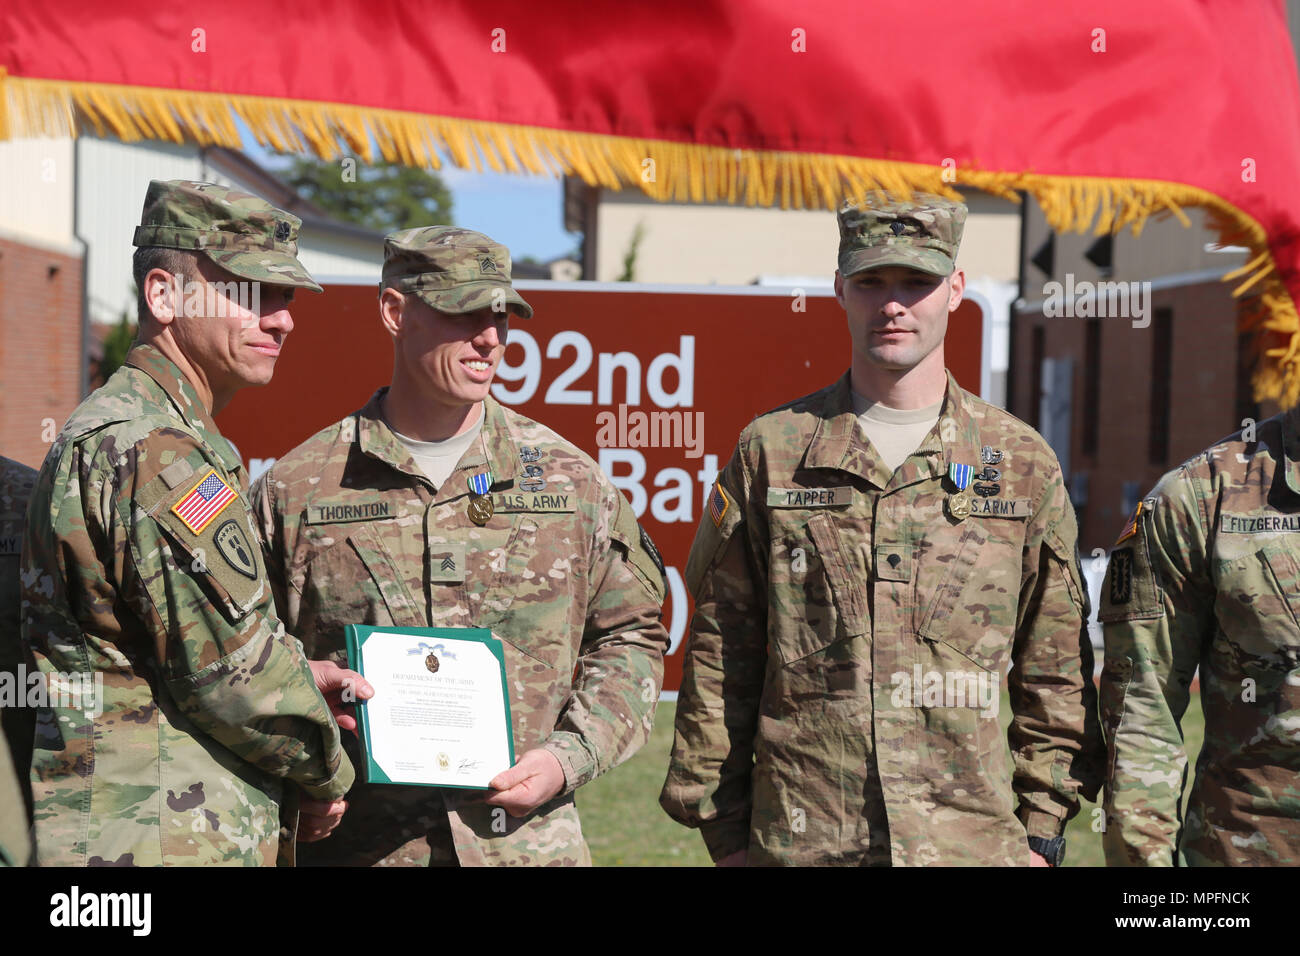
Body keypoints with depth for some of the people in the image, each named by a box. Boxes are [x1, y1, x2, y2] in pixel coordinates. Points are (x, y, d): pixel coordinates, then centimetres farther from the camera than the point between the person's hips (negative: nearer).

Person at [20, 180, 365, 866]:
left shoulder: (100, 427, 15)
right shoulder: (157, 451, -18)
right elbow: (233, 670, -19)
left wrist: (297, 676, 5)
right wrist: (326, 772, -3)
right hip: (159, 841, -10)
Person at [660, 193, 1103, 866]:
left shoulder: (1023, 464, 5)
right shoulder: (769, 452, 2)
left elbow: (1056, 673, 8)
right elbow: (718, 657, 3)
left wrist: (1041, 833, 4)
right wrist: (725, 832, 2)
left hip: (976, 841, 1)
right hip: (798, 841, 0)